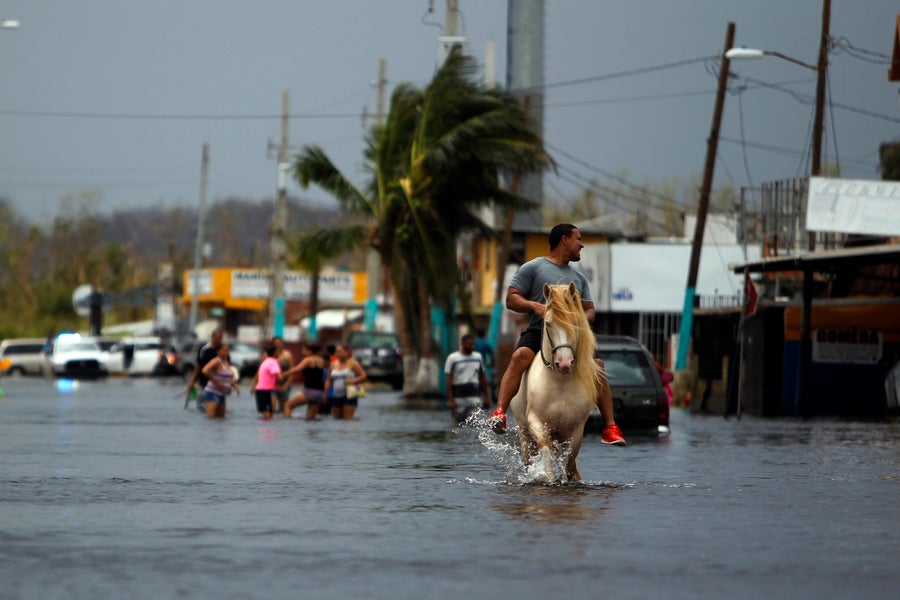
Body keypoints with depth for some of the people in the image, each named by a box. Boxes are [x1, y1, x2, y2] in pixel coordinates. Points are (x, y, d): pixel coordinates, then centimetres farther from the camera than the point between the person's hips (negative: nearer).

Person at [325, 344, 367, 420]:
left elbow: (363, 376, -4)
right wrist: (324, 393, 8)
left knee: (347, 418, -14)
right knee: (336, 418, 2)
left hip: (349, 396, -5)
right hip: (337, 396, 5)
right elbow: (329, 381, 17)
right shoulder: (333, 365, 13)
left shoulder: (352, 363, 0)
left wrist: (352, 381, -20)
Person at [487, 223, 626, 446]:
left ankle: (609, 428, -15)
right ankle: (499, 414, -45)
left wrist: (583, 319, 0)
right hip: (537, 332, -5)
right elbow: (511, 299, 2)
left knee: (597, 365, -19)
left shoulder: (578, 277, 25)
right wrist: (535, 306, -18)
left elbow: (589, 309, 25)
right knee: (520, 356, -35)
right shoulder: (533, 268, 8)